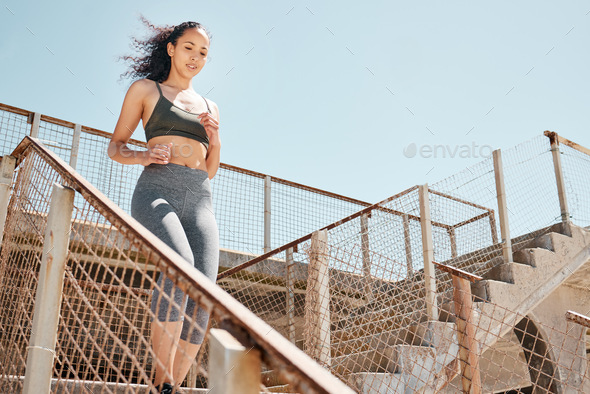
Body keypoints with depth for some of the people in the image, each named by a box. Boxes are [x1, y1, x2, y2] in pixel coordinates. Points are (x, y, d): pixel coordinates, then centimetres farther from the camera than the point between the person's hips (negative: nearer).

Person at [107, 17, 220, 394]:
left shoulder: (209, 107, 26)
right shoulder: (145, 89, 16)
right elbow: (115, 147, 14)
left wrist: (215, 140, 5)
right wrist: (142, 155, -7)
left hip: (200, 198, 4)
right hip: (157, 189, -4)